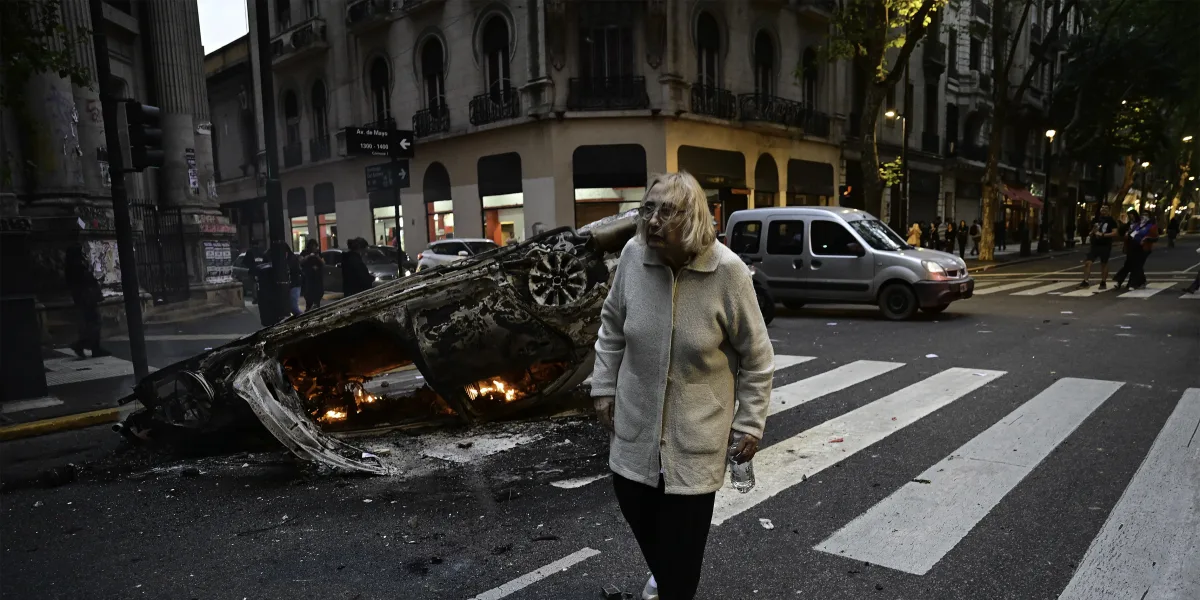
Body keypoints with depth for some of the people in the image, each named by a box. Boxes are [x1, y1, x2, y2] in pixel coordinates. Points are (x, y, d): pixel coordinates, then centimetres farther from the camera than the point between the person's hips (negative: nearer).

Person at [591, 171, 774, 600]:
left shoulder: (728, 271, -18)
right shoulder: (633, 255, -10)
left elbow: (756, 356, -8)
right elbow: (612, 325, 6)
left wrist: (750, 423, -6)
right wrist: (604, 387, 6)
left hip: (696, 431, -3)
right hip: (636, 422, 4)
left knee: (684, 528, 6)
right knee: (635, 508, 20)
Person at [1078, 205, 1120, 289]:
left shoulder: (1111, 220, -1)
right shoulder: (1095, 220, 12)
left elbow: (1115, 233, -10)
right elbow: (1090, 234, 19)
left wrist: (1102, 234, -19)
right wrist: (1092, 232, -4)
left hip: (1105, 246, -3)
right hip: (1094, 245, 4)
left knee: (1104, 264, 5)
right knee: (1088, 262, -8)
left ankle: (1103, 283, 14)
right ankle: (1085, 281, -8)